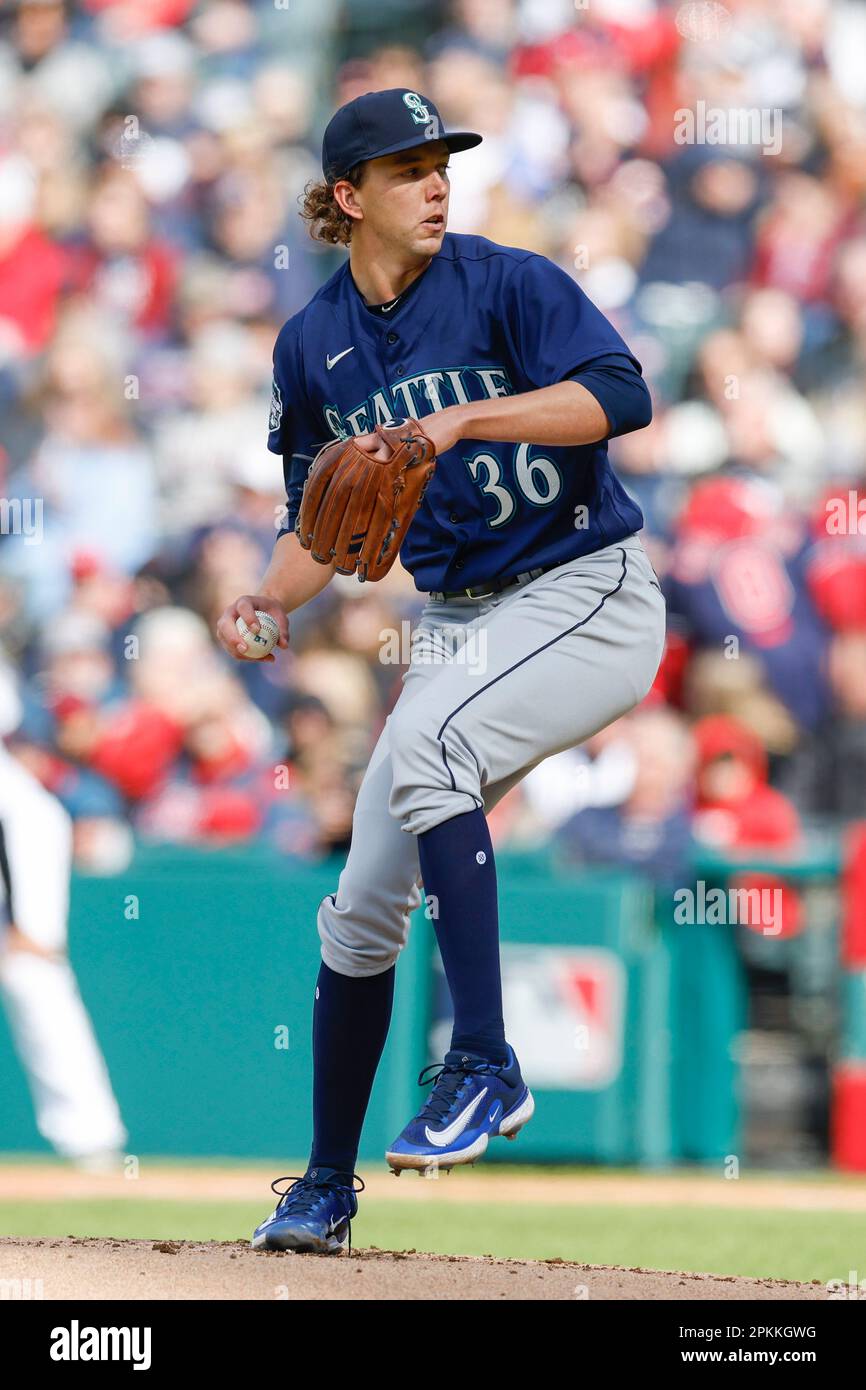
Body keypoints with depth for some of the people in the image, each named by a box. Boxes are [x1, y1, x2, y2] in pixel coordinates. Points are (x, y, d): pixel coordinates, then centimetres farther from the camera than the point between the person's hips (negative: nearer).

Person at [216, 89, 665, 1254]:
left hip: (590, 601, -6)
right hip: (458, 623, 6)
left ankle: (486, 1069, -27)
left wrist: (462, 418, -36)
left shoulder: (507, 285, -12)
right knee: (363, 906, 5)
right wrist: (271, 601, -7)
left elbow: (621, 396, -27)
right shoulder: (313, 347, 4)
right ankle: (327, 1189, 19)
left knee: (426, 743, -33)